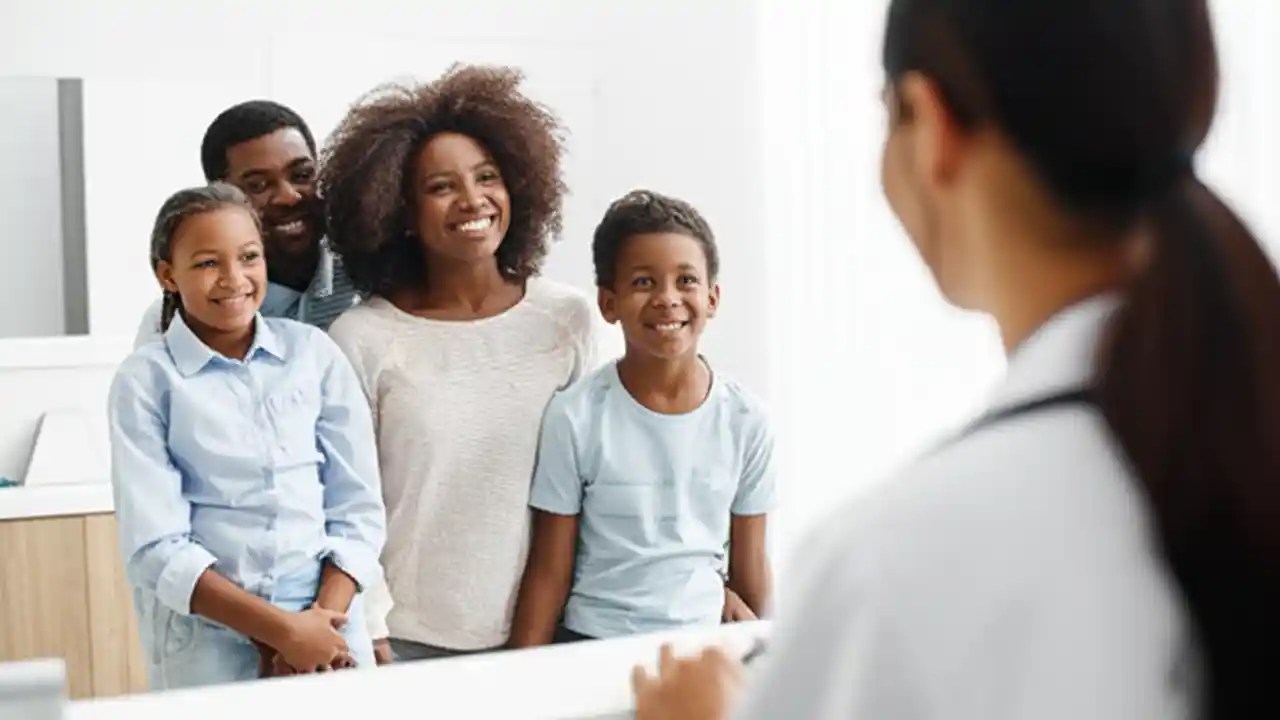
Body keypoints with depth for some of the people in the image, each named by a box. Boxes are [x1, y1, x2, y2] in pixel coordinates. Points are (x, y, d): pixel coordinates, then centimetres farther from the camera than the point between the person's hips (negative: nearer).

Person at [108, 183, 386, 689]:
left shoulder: (314, 352, 3)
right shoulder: (146, 380, -4)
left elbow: (359, 508, 2)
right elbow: (155, 548, -10)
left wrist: (322, 615, -11)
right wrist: (283, 630, -14)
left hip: (328, 628, 2)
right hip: (205, 642, -2)